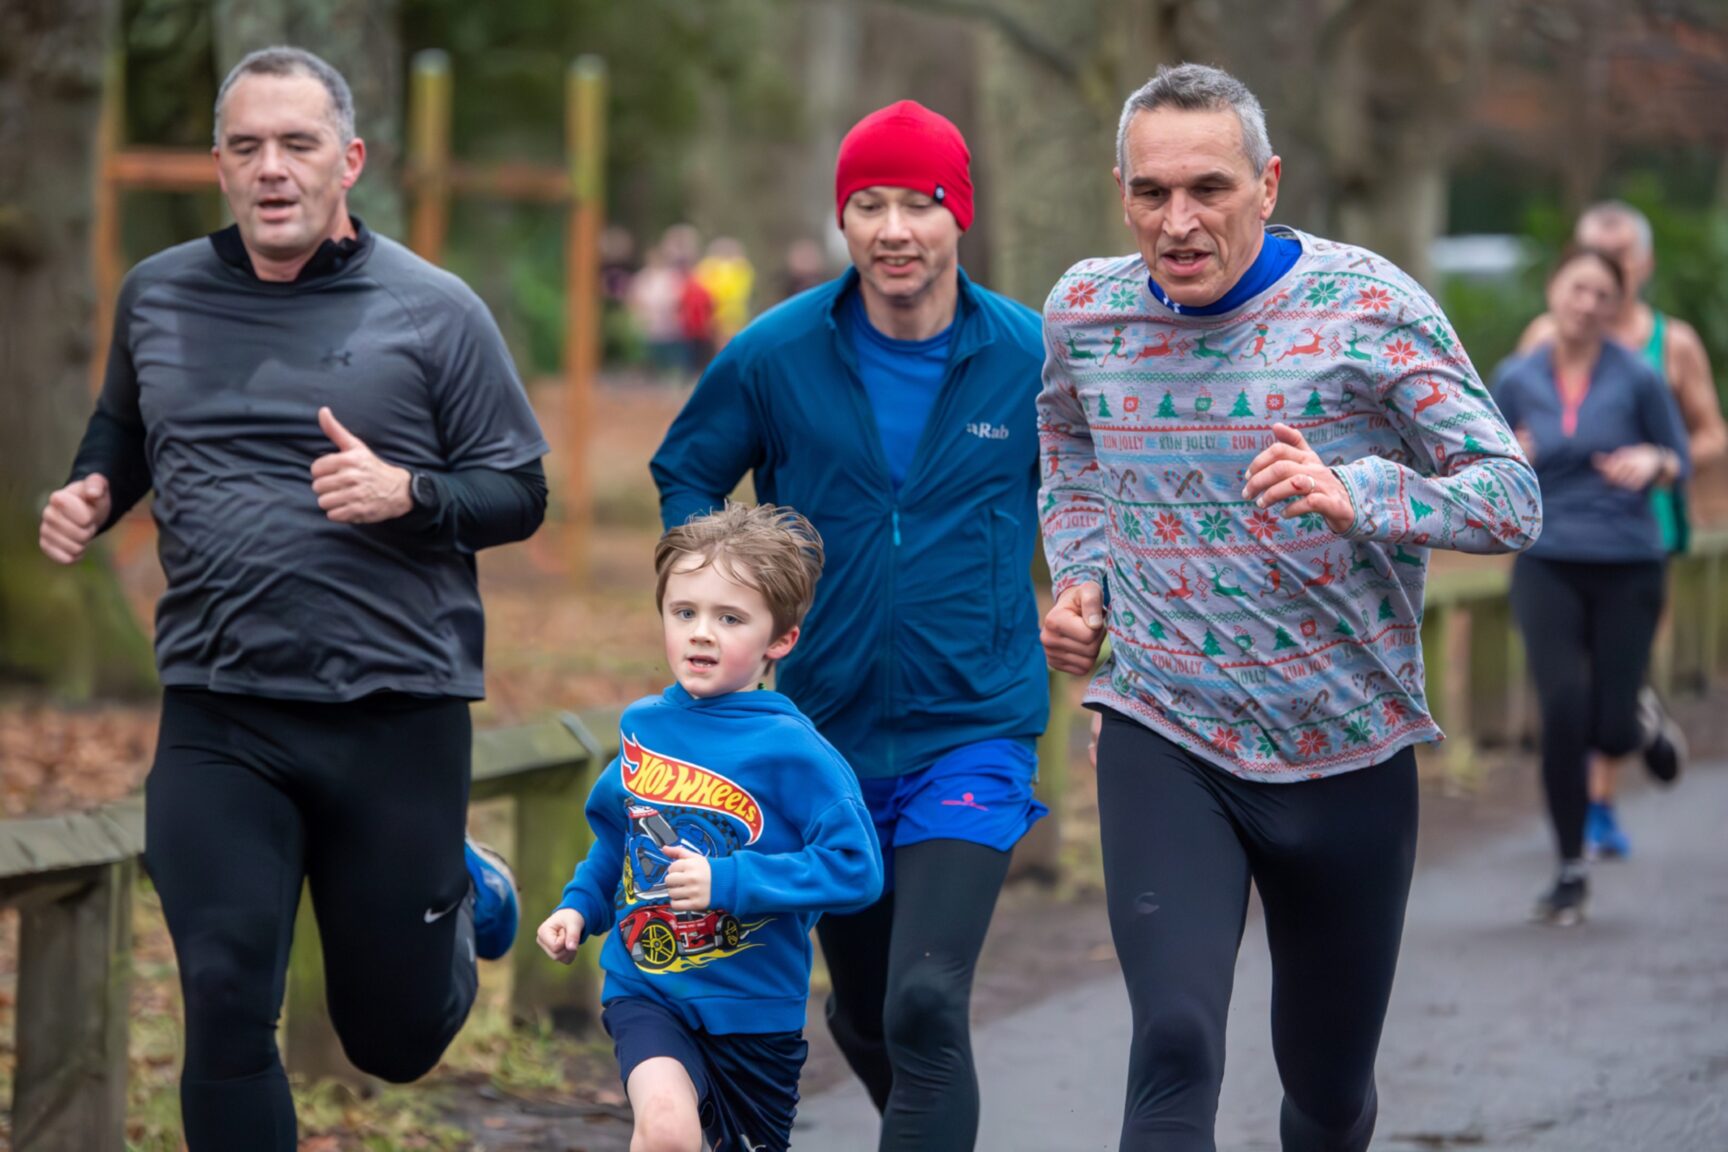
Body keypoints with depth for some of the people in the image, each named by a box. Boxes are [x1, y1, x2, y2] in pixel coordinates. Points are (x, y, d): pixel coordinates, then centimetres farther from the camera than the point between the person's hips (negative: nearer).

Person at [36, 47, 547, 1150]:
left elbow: (520, 493, -1)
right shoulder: (159, 297, 7)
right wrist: (92, 492, 4)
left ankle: (461, 893, 46)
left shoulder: (433, 311, -4)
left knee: (397, 1037, 12)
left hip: (398, 714, -2)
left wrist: (406, 492, -20)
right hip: (217, 716, 2)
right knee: (225, 1009, -9)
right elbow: (124, 429, 26)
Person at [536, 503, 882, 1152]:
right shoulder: (644, 726, 2)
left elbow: (856, 869, -21)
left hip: (754, 1007, -2)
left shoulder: (791, 749, -14)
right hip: (644, 988, 2)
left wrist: (729, 881, -24)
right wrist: (580, 907, 8)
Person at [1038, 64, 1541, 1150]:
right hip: (1163, 742, 1)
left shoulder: (1368, 306, -12)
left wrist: (1354, 494, -33)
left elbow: (1513, 498, -15)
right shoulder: (1084, 310, -1)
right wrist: (1082, 585, 2)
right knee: (1175, 1048, -21)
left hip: (1349, 759, 0)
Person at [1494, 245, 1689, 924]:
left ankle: (1641, 717, 38)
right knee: (1562, 709, -17)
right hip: (1548, 562, 1)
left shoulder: (1637, 378, -4)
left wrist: (1651, 462, -18)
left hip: (1627, 564, -1)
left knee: (1611, 732, -3)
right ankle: (1570, 872, -3)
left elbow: (1680, 461, 5)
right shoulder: (1517, 381, 2)